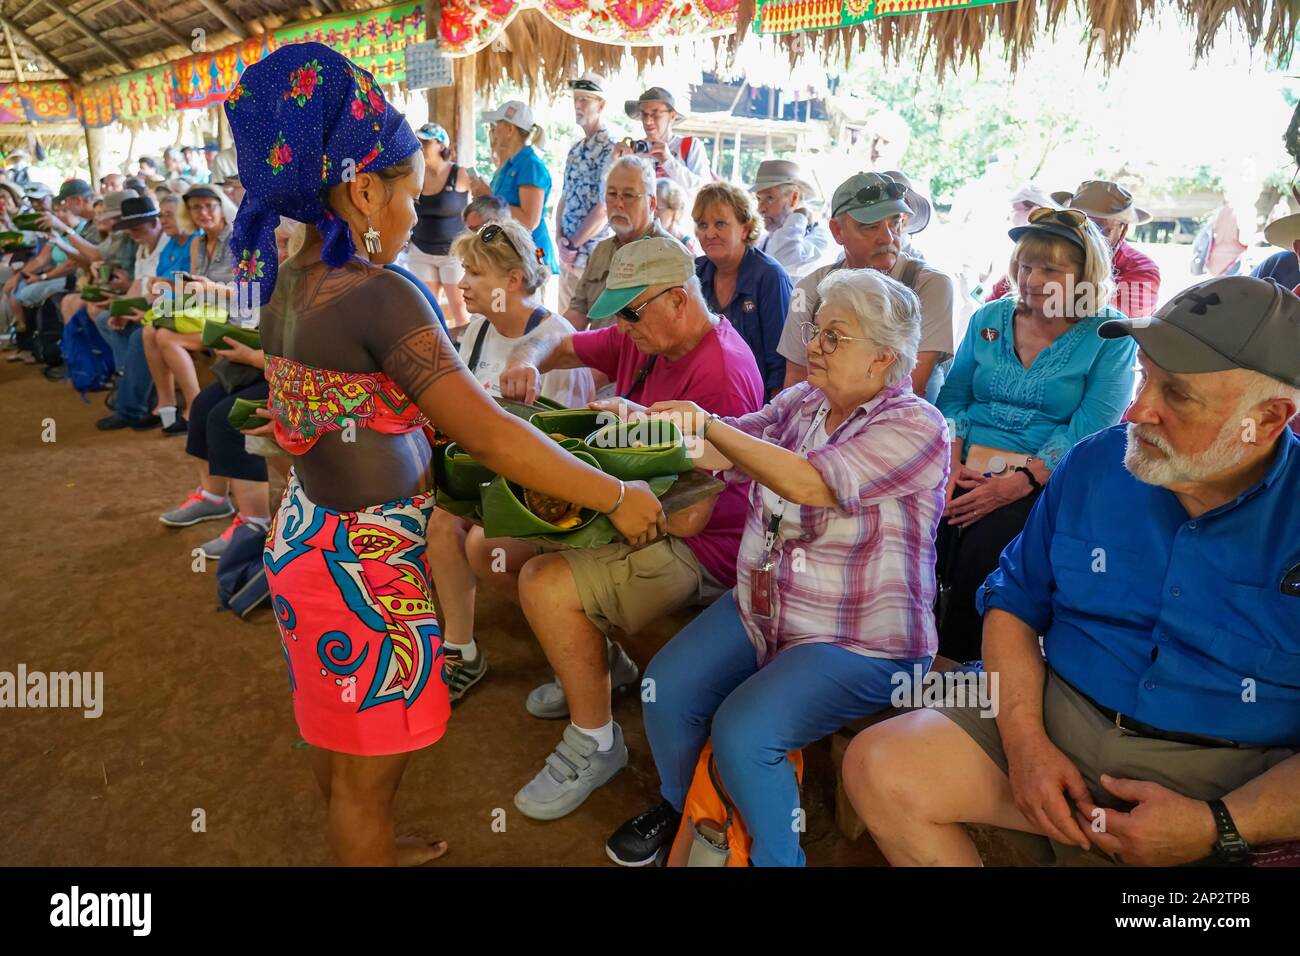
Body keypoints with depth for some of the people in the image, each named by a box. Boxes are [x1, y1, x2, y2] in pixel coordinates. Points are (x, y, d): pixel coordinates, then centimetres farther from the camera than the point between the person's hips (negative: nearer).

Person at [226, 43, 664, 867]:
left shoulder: (291, 283, 2)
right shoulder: (379, 297, -25)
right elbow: (492, 439, -28)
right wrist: (620, 497, -19)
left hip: (307, 537, 10)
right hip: (362, 564, -9)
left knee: (334, 735, 28)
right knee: (370, 770, 11)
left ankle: (371, 848, 52)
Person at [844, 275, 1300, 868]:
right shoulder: (1093, 466, 1)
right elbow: (1014, 603, 7)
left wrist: (1218, 827, -19)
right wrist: (1025, 741, -7)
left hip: (1240, 782, -2)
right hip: (1058, 722, 3)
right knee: (878, 767, -16)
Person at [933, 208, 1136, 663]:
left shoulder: (1110, 337, 1)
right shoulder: (988, 319, 14)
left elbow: (1089, 430, -9)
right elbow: (953, 397, 12)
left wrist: (1019, 482, -21)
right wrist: (951, 462, -7)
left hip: (1041, 482, -3)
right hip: (967, 470, 3)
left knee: (982, 553, -31)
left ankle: (961, 667, -11)